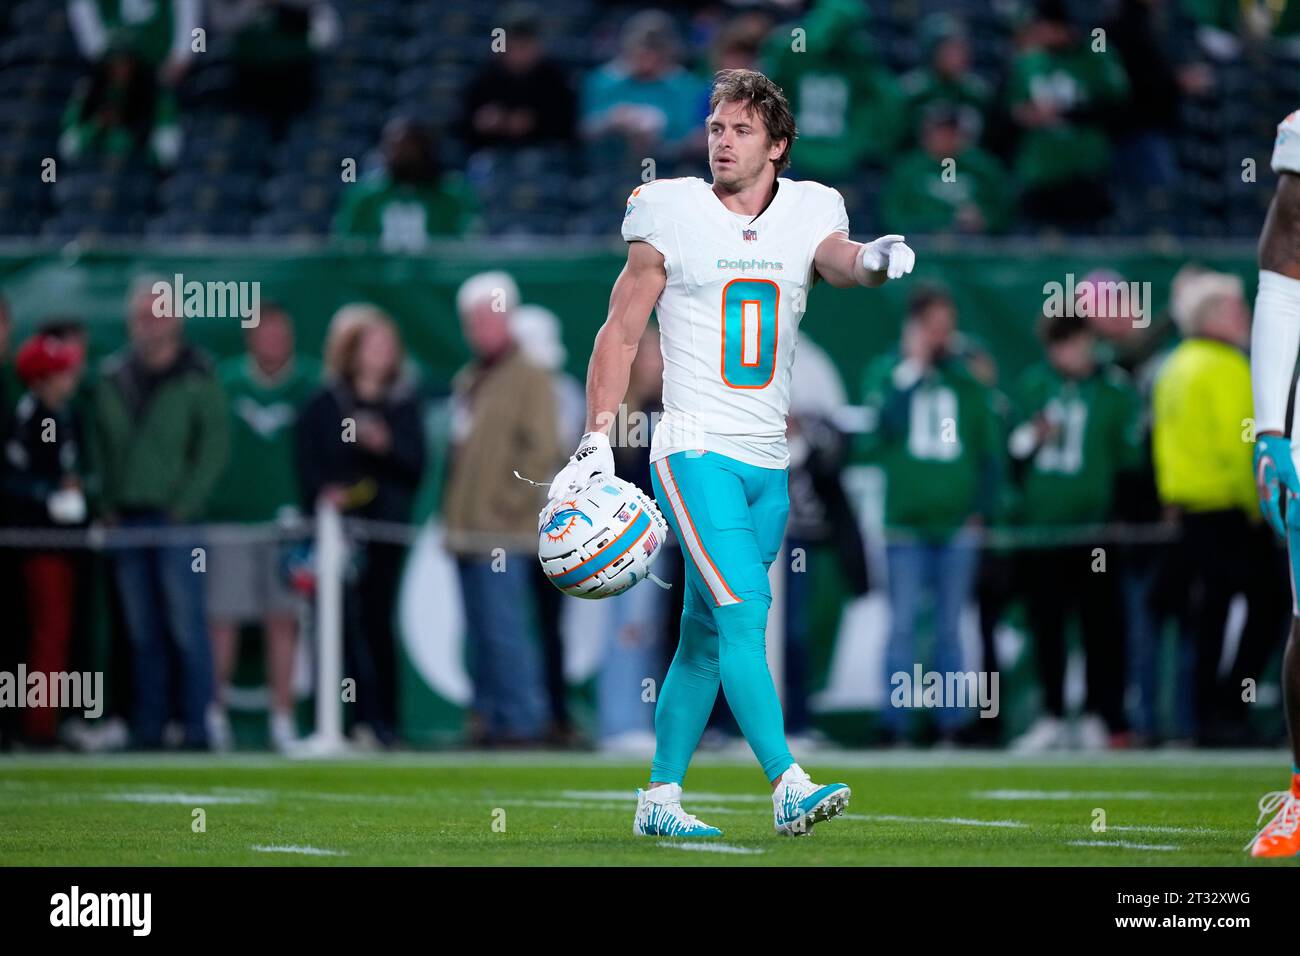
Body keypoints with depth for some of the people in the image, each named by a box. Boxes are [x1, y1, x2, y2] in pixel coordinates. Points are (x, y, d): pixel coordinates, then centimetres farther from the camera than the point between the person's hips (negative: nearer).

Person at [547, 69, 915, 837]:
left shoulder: (806, 213, 7)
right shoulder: (672, 216, -1)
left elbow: (840, 258, -15)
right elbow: (620, 335, 3)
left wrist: (875, 259, -40)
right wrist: (597, 444, -3)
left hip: (768, 460, 4)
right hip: (695, 450, -4)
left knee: (708, 634, 9)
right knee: (744, 609, -18)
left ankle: (660, 798, 17)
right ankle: (787, 785, -24)